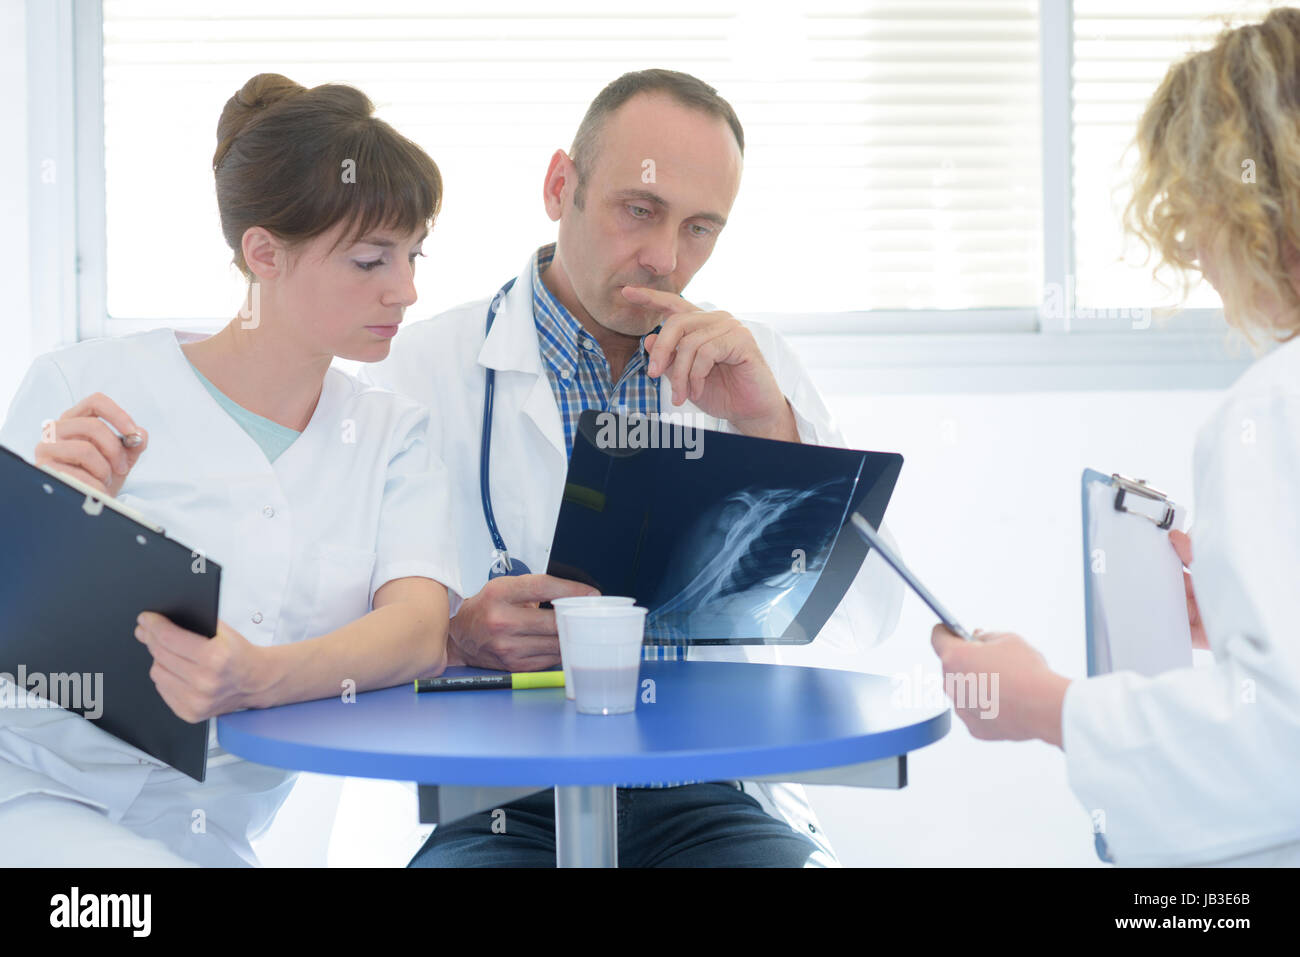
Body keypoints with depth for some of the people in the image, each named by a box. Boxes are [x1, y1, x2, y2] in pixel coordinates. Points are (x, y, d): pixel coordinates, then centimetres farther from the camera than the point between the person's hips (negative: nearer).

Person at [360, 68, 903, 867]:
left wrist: (771, 427, -11)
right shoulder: (426, 369, 2)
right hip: (500, 801, -3)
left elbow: (866, 616, 1)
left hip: (710, 796, 3)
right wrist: (456, 638, -21)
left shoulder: (749, 367, 11)